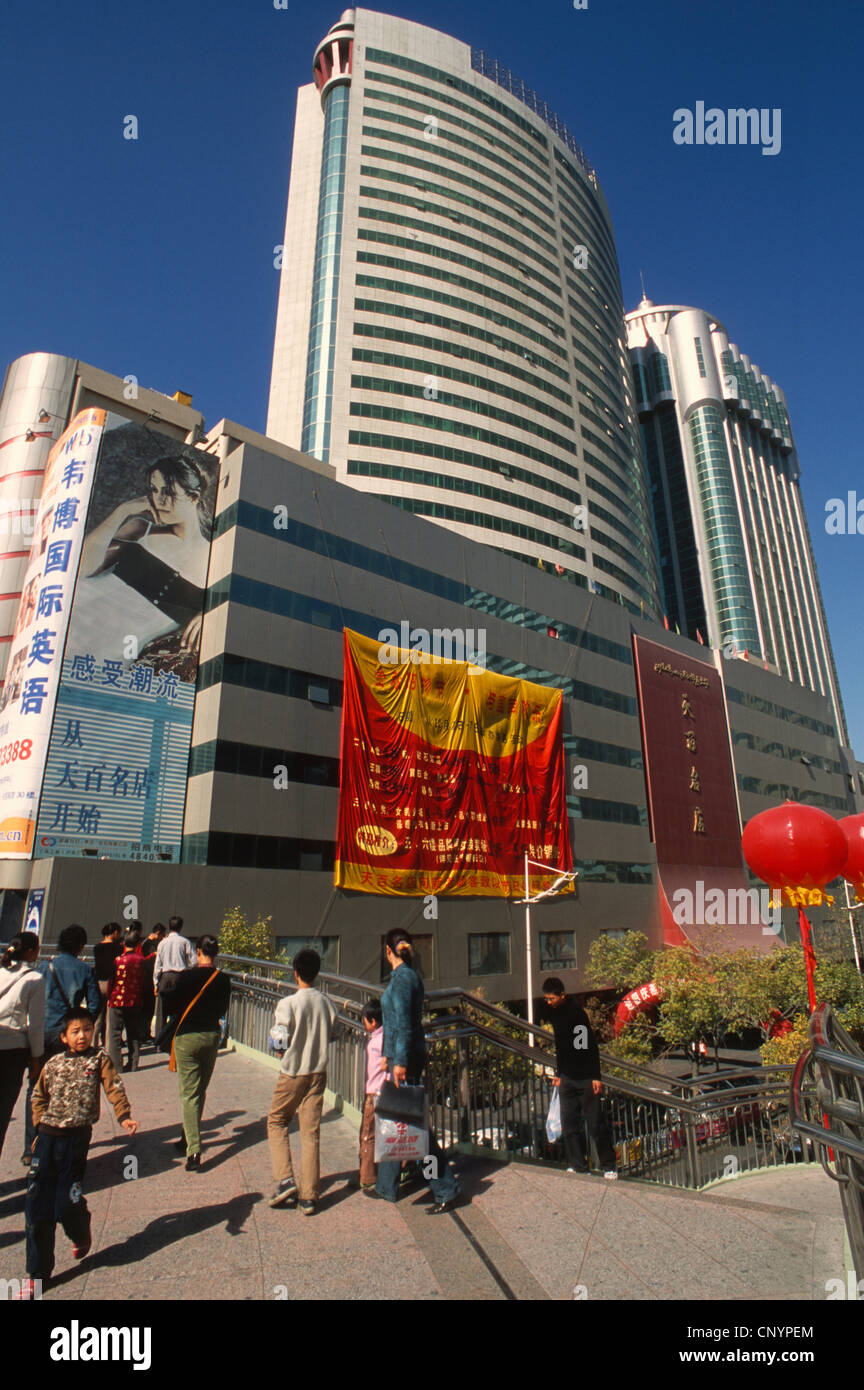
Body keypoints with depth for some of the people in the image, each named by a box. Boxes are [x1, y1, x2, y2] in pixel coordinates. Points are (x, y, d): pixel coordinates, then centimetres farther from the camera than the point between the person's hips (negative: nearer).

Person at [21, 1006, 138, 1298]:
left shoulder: (99, 1059, -1)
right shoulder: (53, 1063, 7)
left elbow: (114, 1089, -8)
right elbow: (39, 1096, 20)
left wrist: (124, 1117, -20)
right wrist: (40, 1124, 9)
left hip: (76, 1138, -3)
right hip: (47, 1138, 3)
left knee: (67, 1204, -1)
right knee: (37, 1206, 3)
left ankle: (81, 1235, 34)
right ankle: (37, 1273, 19)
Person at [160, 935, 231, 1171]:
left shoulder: (185, 977, -15)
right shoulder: (223, 980, -4)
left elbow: (170, 1006, -7)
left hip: (187, 1037, -4)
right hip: (212, 1036, 4)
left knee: (189, 1094, 1)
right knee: (201, 1091, 20)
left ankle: (194, 1150, -7)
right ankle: (190, 1137, 37)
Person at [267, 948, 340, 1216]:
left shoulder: (288, 1004, -18)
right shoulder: (328, 1004, -4)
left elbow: (281, 1043, -19)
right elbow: (334, 1035, 6)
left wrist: (279, 1049, 3)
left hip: (292, 1073, -4)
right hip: (318, 1073, 4)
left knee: (276, 1122, 18)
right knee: (311, 1132, 10)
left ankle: (285, 1181, 9)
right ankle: (308, 1197, 14)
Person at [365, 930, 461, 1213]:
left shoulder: (402, 978, -17)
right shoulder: (408, 975, 11)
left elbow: (404, 1023, -22)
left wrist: (400, 1062, -21)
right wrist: (389, 1056, 26)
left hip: (405, 1058, -10)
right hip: (400, 1056, 10)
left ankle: (446, 1190, 3)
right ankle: (386, 1186, 30)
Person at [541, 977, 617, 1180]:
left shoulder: (576, 1012, -16)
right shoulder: (553, 1013, 8)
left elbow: (590, 1046, -16)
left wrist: (596, 1076, -18)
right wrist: (558, 1073, 20)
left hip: (585, 1078, -7)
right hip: (567, 1078, 7)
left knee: (595, 1123, 0)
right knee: (569, 1124, 9)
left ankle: (609, 1166, 14)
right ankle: (577, 1164, 21)